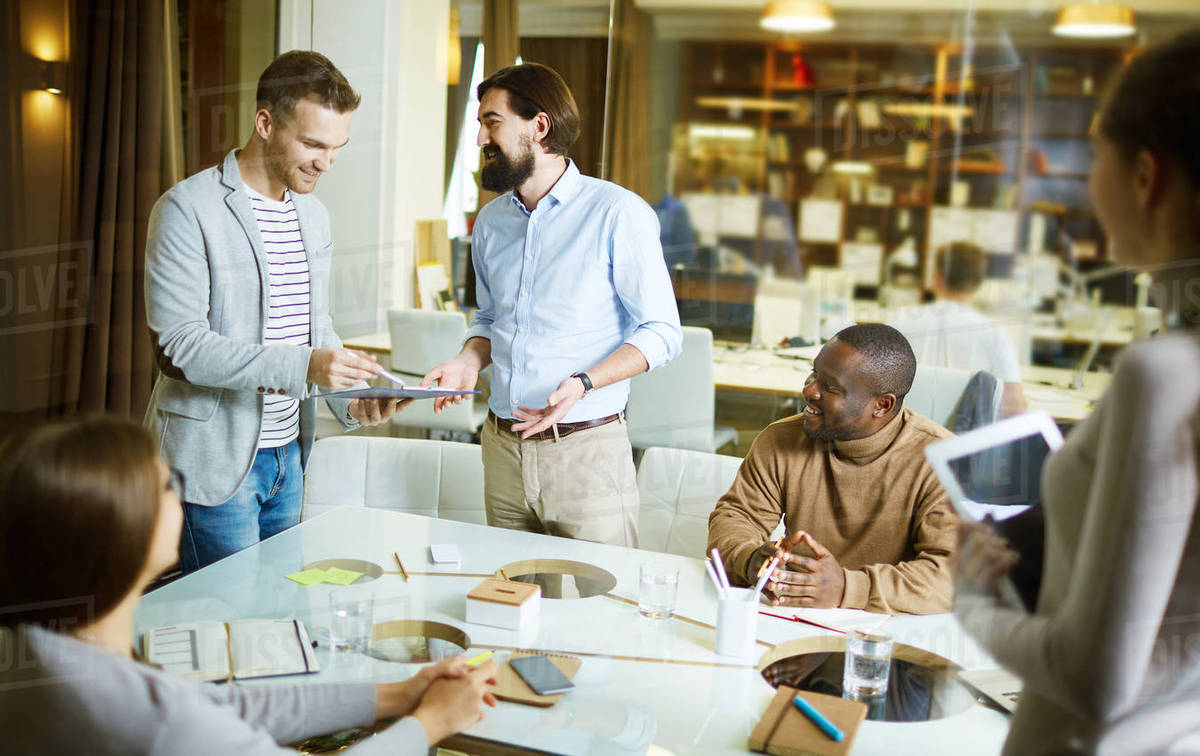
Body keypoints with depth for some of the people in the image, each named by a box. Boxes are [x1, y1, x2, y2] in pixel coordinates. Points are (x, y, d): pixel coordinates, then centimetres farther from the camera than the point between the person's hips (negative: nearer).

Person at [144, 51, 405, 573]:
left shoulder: (313, 216, 10)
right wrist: (301, 366, -28)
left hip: (288, 453, 7)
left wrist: (353, 400, -2)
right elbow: (177, 347, -20)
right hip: (215, 461, -7)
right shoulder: (187, 210, -13)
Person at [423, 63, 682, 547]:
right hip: (502, 448, 6)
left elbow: (661, 332, -8)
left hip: (586, 452, -5)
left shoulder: (617, 213, -9)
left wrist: (582, 382, -22)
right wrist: (470, 360, 3)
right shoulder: (491, 221, 11)